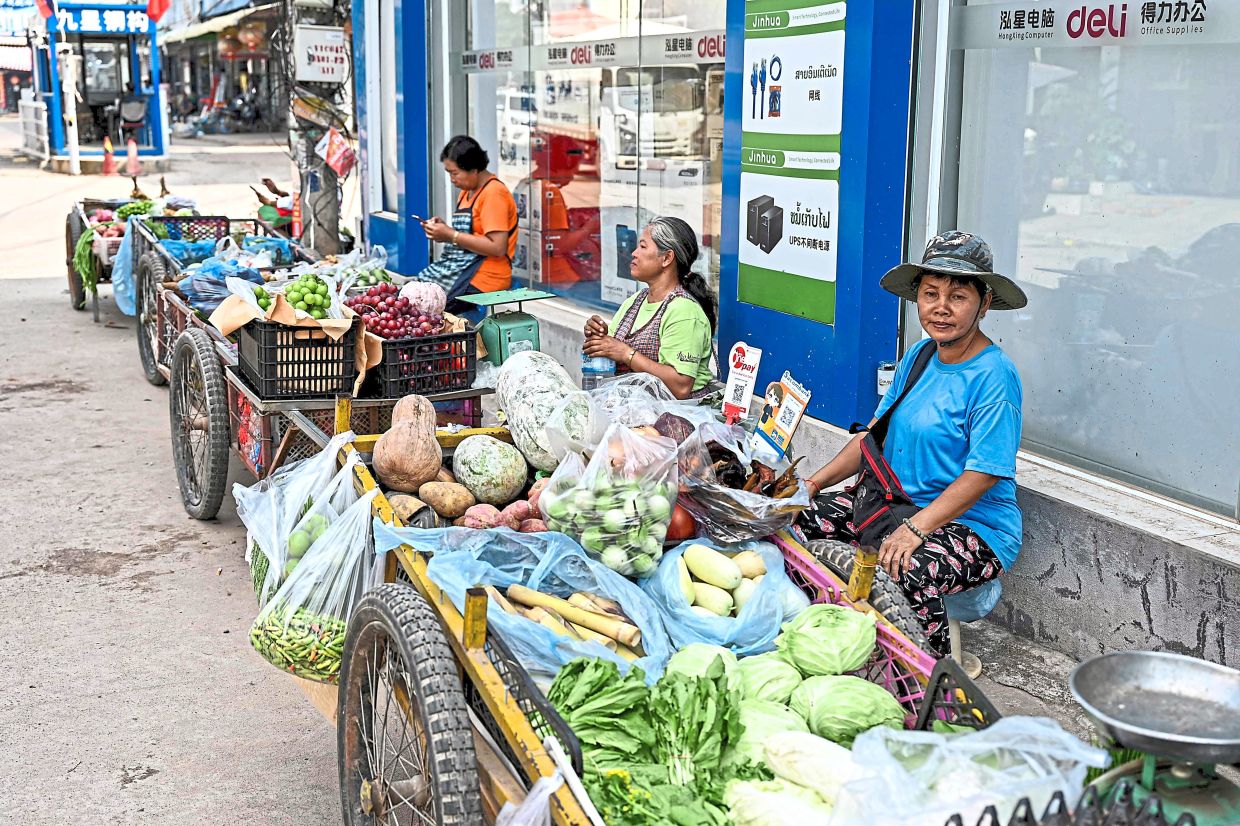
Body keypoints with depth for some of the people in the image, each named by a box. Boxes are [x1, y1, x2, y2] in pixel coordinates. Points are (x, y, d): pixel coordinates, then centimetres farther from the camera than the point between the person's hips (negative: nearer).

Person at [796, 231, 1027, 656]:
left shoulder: (995, 376, -15)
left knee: (907, 573, -37)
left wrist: (915, 529, -31)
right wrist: (816, 481, 0)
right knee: (798, 514, -7)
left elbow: (981, 475, -21)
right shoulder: (918, 356, 8)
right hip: (896, 505, 8)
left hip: (974, 526, -8)